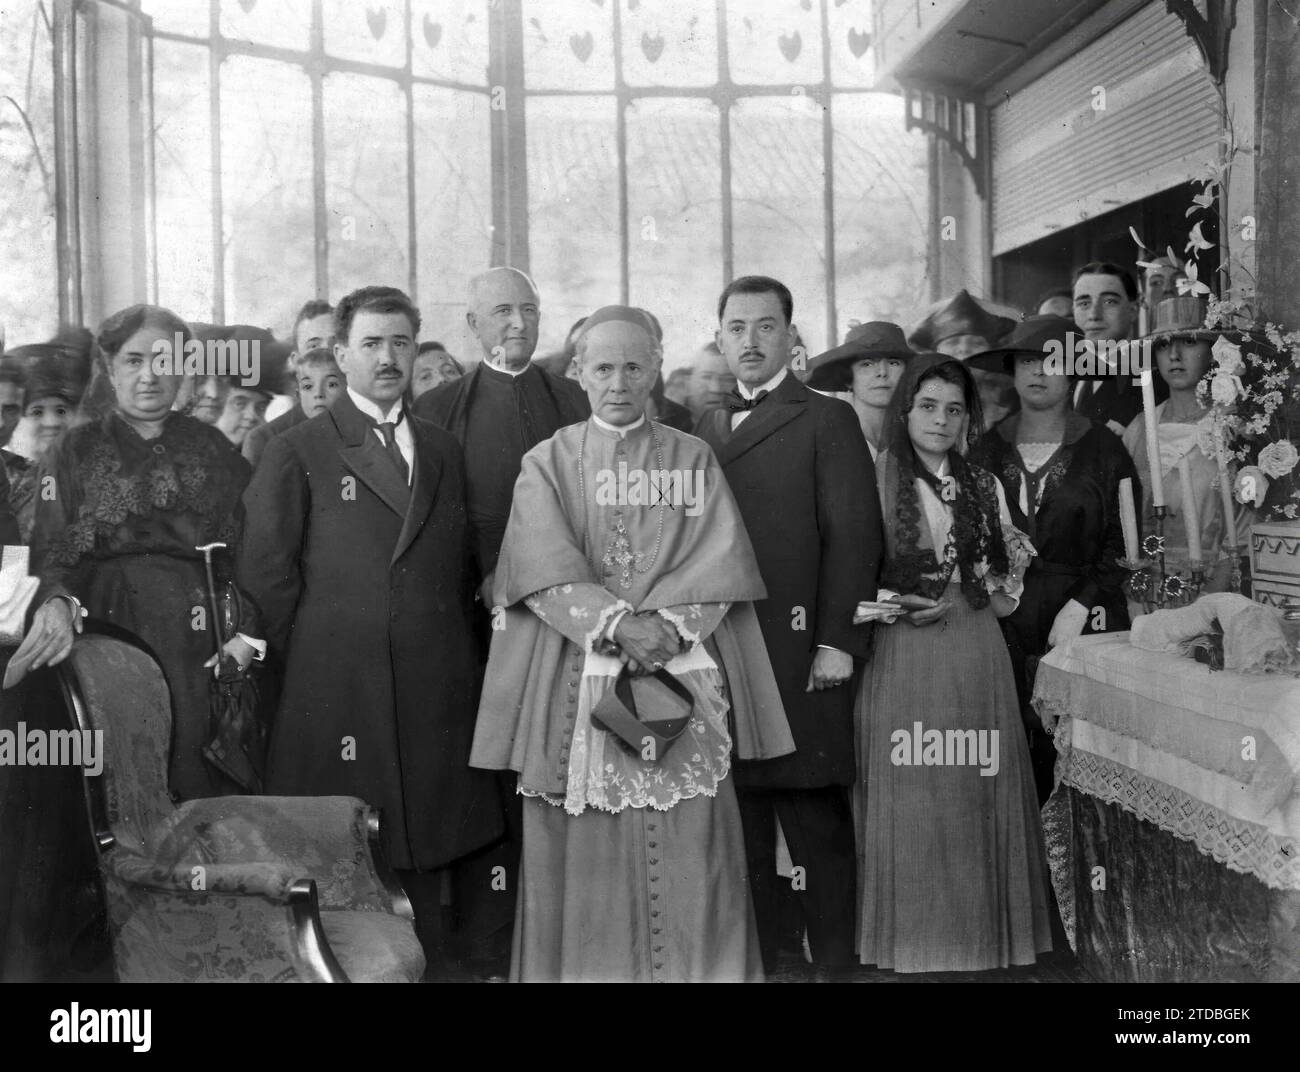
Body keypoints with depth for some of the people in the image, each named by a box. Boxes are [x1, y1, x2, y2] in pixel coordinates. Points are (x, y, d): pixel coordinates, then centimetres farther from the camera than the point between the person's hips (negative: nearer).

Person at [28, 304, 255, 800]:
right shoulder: (74, 453, 7)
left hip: (204, 643, 1)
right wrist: (57, 602, -21)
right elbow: (50, 554, 1)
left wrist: (247, 632, -7)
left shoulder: (212, 448, 10)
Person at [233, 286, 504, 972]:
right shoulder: (295, 453, 1)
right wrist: (307, 657, -1)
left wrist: (449, 655, 10)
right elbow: (266, 574, -2)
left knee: (427, 858, 9)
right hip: (338, 695, -4)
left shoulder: (444, 452, 16)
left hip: (435, 694, 4)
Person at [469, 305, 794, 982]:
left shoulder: (694, 460, 12)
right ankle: (587, 966, 12)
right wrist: (618, 624, -18)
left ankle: (696, 968, 10)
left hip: (684, 670, 1)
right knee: (584, 850, 0)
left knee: (687, 845, -1)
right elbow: (546, 569, -4)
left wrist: (670, 625, -15)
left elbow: (719, 561, 1)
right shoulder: (546, 462, 8)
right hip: (575, 679, 0)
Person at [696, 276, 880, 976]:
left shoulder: (827, 419, 3)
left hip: (799, 655, -4)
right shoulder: (705, 429, 18)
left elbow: (854, 535, -5)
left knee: (816, 823, 0)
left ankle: (836, 958, 12)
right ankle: (752, 959, 20)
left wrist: (838, 641, -13)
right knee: (741, 820, 9)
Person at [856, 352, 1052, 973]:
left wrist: (956, 600, -4)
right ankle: (912, 939, 14)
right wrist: (895, 602, -14)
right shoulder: (872, 479, -1)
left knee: (976, 798, 6)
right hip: (899, 658, -3)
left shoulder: (983, 487, 11)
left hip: (974, 658, 3)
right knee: (907, 800, 1)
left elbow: (1007, 580, 12)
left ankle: (981, 933, 21)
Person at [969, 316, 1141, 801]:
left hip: (1083, 628, -1)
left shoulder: (1103, 448, 5)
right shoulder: (986, 450, 11)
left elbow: (1124, 545, 1)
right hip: (1003, 629, 2)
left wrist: (1079, 606, -10)